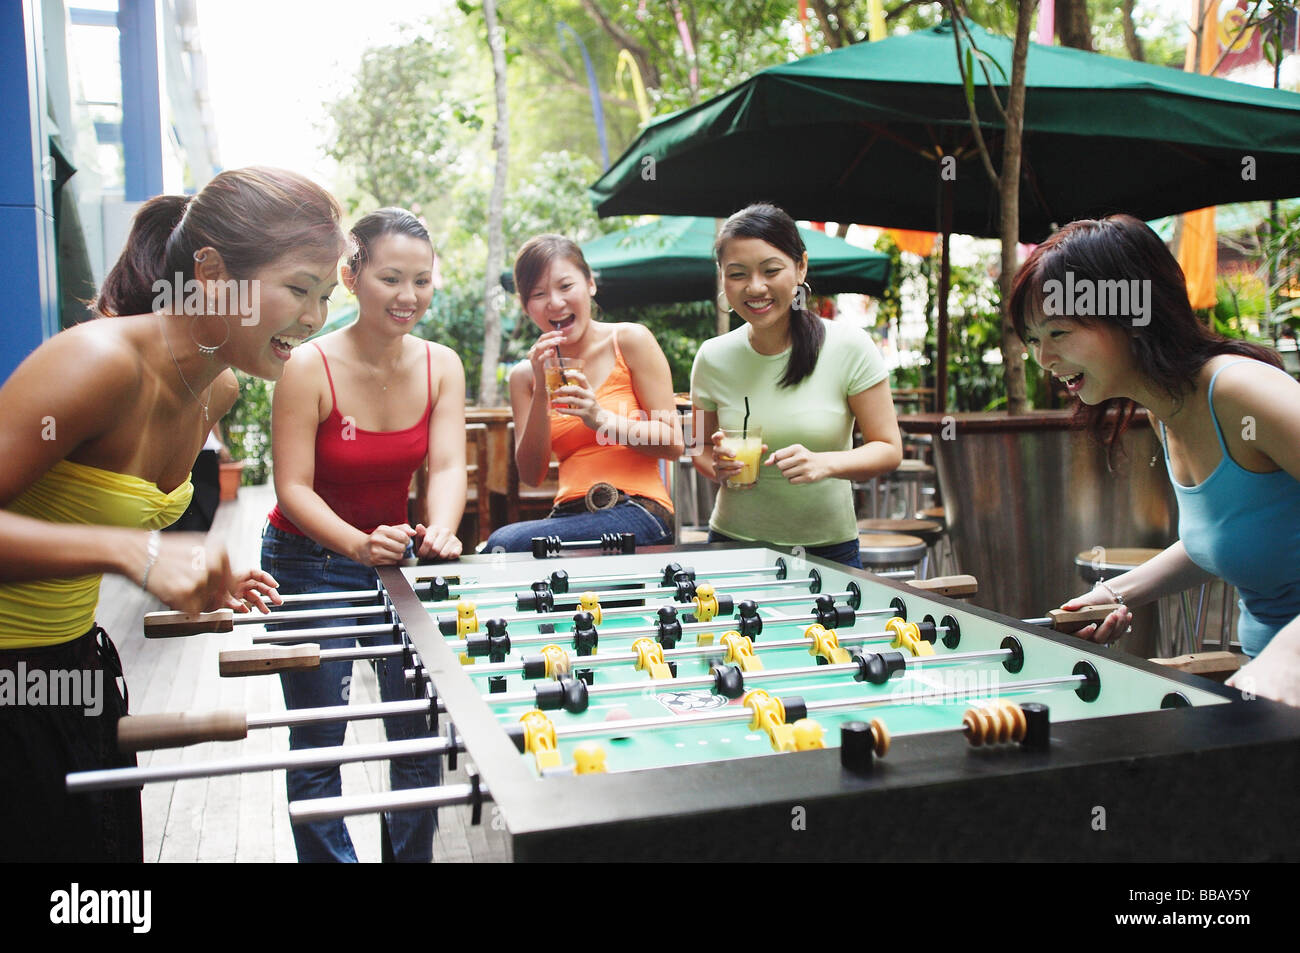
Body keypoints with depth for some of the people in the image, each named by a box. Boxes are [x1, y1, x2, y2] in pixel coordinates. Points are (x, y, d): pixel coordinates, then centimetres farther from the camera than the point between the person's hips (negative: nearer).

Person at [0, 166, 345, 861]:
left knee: (111, 843, 16)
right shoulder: (103, 361, -24)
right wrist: (132, 552, -39)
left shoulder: (218, 391, 3)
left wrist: (198, 577, 1)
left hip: (78, 657, 8)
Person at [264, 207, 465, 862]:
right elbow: (293, 488, -19)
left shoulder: (441, 366, -5)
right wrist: (358, 544, -36)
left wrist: (440, 531, -34)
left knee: (420, 734, 4)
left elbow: (447, 466, -13)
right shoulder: (311, 369, -17)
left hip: (396, 559, 4)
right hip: (311, 564, -3)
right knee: (319, 744, 0)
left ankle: (412, 857, 23)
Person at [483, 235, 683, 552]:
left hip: (638, 515, -4)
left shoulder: (629, 341, 2)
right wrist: (540, 392, -5)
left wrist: (602, 420, -16)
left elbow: (673, 444, -2)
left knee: (504, 544, -28)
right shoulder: (525, 374, 12)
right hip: (568, 514, 4)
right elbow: (531, 475, 4)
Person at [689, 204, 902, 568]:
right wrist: (717, 467, -12)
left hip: (828, 548, -1)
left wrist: (825, 463, -24)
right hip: (733, 542, 1)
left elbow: (888, 449, -6)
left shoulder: (849, 347, -9)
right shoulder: (712, 357, -2)